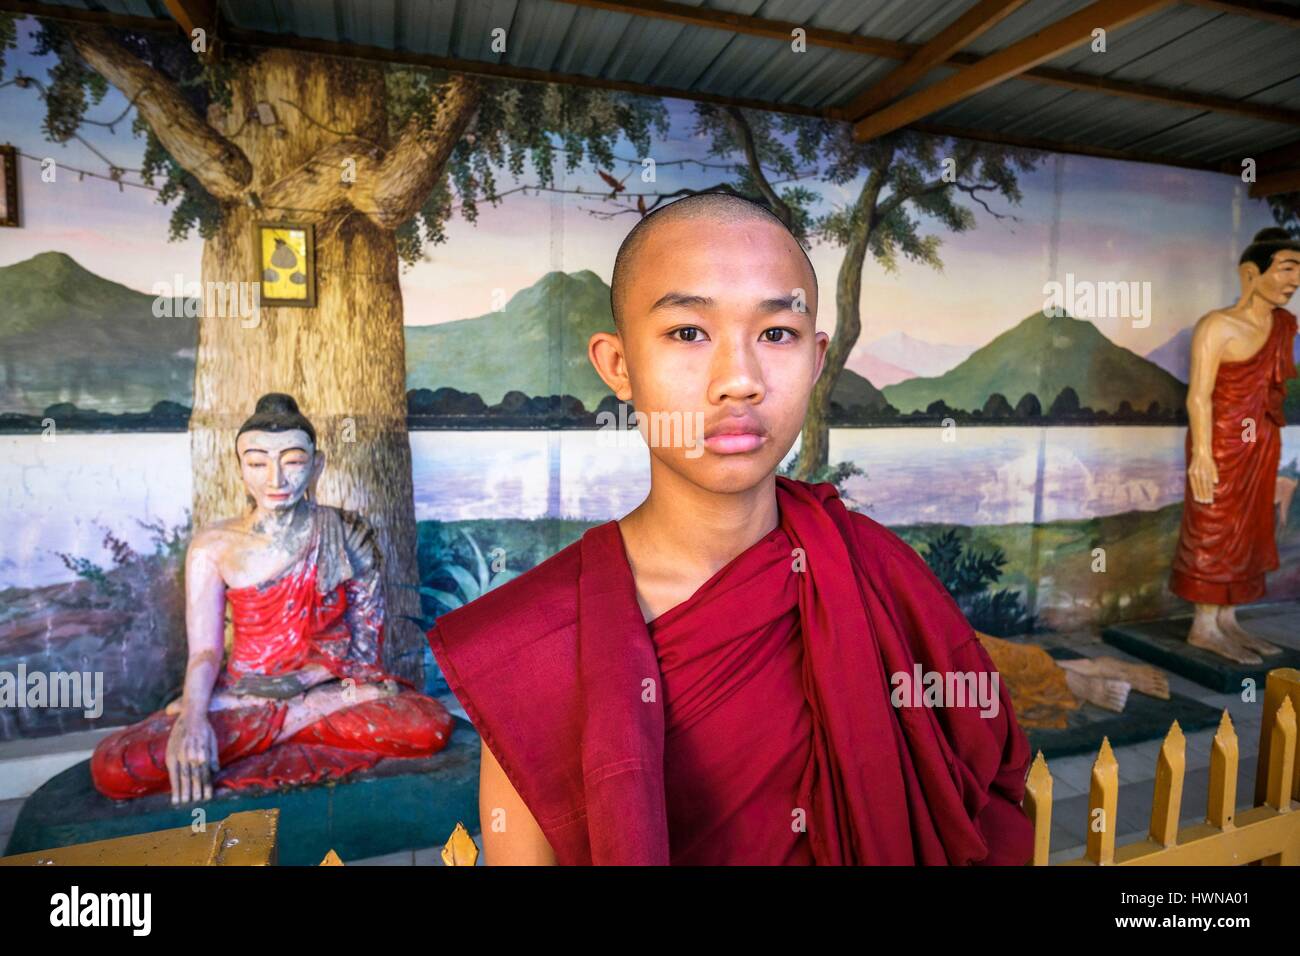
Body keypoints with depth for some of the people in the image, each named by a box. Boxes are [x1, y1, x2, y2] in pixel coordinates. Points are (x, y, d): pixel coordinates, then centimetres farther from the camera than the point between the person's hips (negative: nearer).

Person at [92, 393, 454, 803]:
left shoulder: (348, 535, -2)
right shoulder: (213, 547, -2)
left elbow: (365, 641, 0)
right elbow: (204, 651, -6)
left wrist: (305, 679, -16)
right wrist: (192, 717, -26)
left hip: (332, 685, 0)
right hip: (243, 695, 1)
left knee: (431, 726, -29)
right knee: (111, 766, -26)